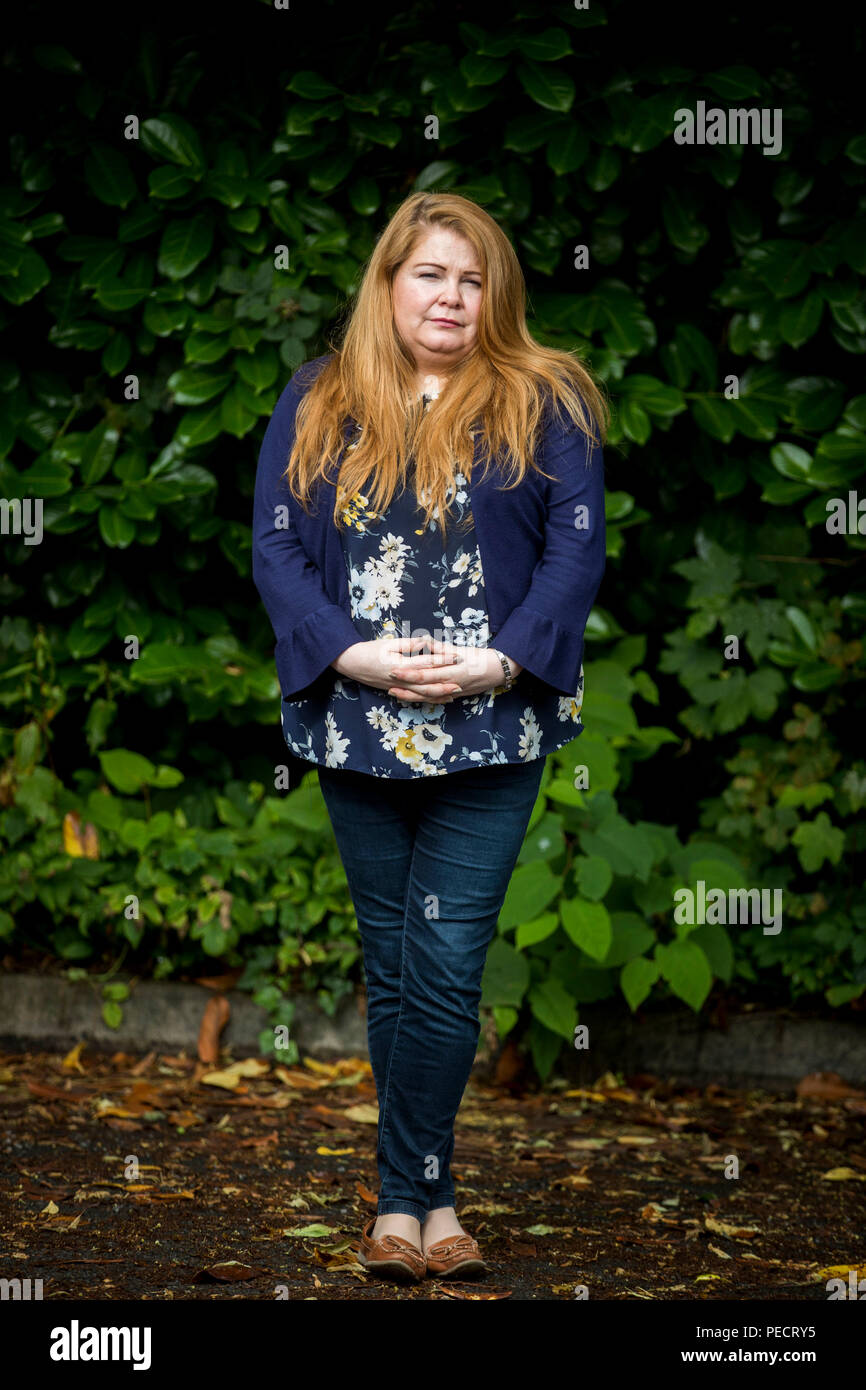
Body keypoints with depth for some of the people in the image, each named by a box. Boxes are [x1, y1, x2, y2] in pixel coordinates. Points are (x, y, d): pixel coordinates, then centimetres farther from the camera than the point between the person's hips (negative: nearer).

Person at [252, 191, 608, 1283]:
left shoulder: (546, 403, 4)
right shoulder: (316, 404, 8)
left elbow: (576, 547, -2)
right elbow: (275, 548, 2)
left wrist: (503, 660, -16)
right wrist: (351, 656, -13)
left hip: (492, 732, -2)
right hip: (357, 731, 2)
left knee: (444, 964, -6)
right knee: (393, 965, 8)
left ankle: (403, 1195, 4)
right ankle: (428, 1194, 16)